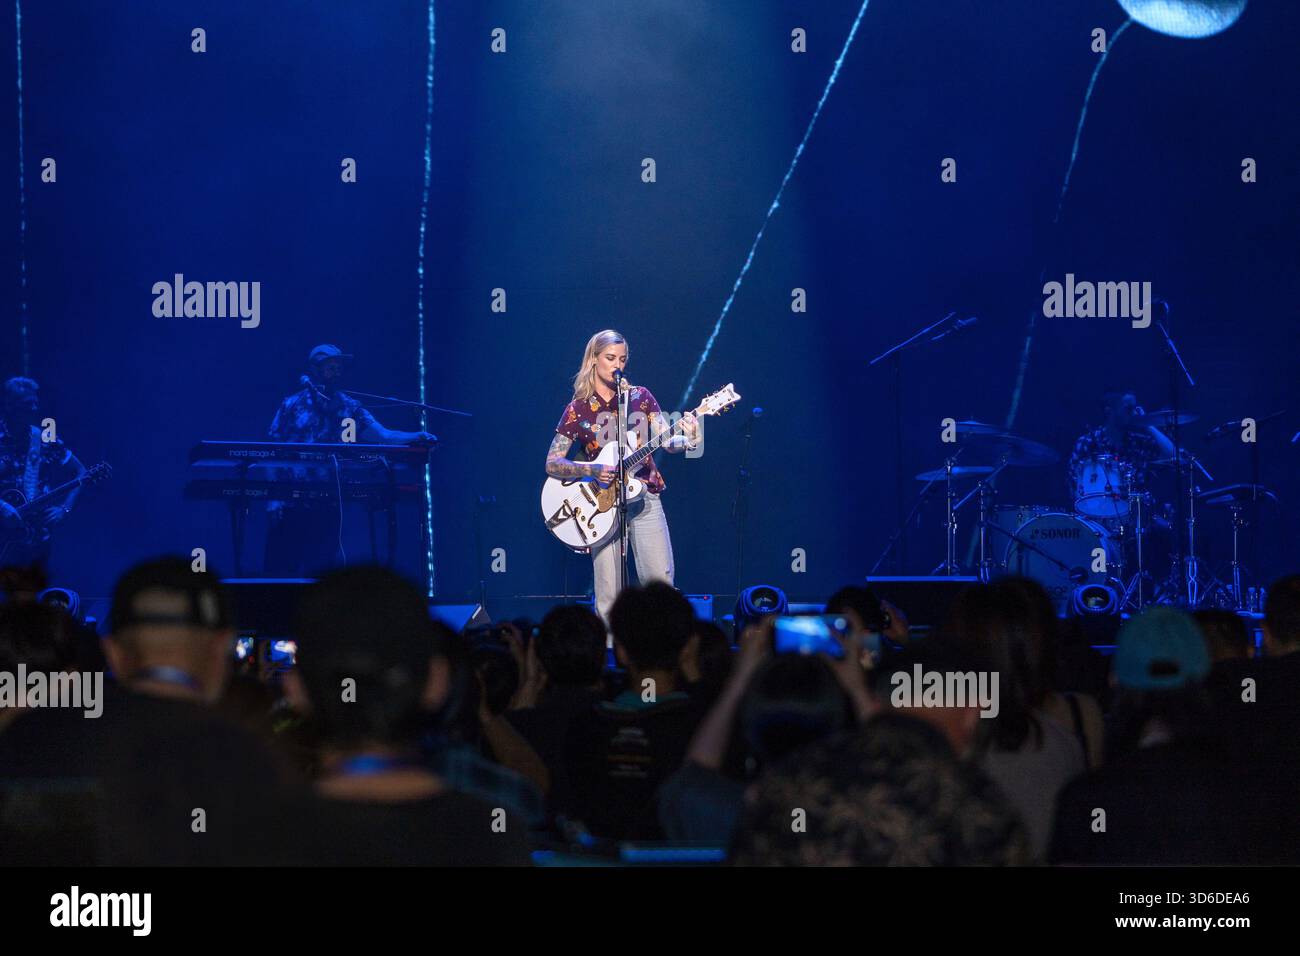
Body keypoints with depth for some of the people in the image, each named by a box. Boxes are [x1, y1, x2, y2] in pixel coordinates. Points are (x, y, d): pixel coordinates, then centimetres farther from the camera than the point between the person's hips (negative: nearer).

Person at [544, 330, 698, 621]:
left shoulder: (640, 397, 8)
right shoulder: (578, 409, 2)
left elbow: (667, 442, -1)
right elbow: (552, 464, -2)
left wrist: (688, 440, -24)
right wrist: (592, 471, -18)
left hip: (644, 499, 2)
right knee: (609, 595, -5)